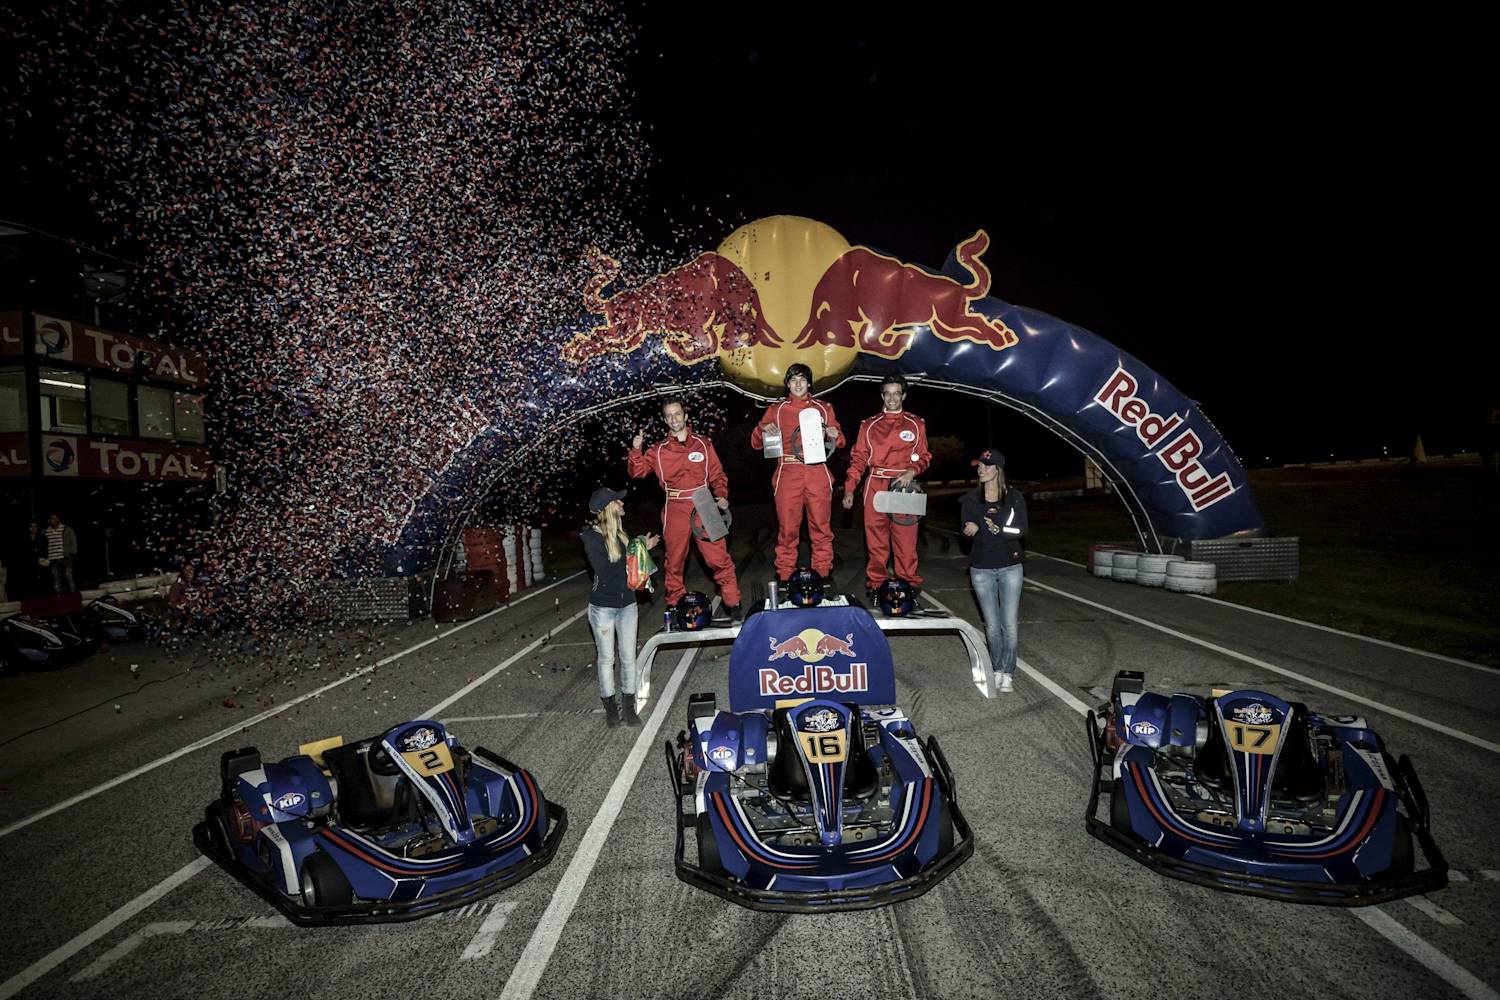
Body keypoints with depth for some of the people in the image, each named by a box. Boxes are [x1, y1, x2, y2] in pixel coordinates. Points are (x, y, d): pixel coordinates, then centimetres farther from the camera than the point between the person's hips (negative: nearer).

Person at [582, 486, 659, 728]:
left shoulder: (621, 533, 2)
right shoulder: (591, 536, -15)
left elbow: (628, 562, 8)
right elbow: (603, 570, -21)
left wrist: (642, 549, -5)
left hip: (627, 604, 5)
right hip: (603, 606, -5)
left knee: (628, 657, 10)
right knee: (606, 658, 9)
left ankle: (628, 706, 23)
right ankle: (610, 707, 24)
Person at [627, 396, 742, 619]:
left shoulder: (703, 444, 10)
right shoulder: (658, 450, 9)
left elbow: (717, 474, 12)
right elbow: (637, 472, 4)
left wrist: (721, 495, -4)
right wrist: (636, 450, -12)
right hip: (675, 511, 1)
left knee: (719, 557, -7)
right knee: (674, 561, 8)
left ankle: (733, 604, 3)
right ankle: (674, 605, 23)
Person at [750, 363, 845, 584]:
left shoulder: (823, 408, 16)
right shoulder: (776, 410, 15)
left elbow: (839, 442, 19)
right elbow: (756, 443, 14)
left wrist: (835, 435, -4)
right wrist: (763, 430, -7)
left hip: (817, 473, 1)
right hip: (788, 473, 0)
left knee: (821, 524, -1)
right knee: (787, 526, -3)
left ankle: (823, 572, 9)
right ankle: (784, 574, 6)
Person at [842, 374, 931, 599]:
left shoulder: (916, 424, 13)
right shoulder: (869, 425, 13)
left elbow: (924, 457, 14)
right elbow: (858, 458, 10)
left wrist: (912, 471, -7)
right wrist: (849, 489, 1)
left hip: (904, 487, 0)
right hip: (876, 486, 1)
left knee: (906, 539, -4)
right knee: (875, 539, 0)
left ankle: (908, 586, 6)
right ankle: (876, 585, 9)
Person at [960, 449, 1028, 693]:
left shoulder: (1014, 498, -2)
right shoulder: (971, 499, 1)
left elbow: (1021, 530, -9)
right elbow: (966, 529, -5)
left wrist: (997, 529, -25)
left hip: (1010, 567, -1)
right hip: (981, 569, 1)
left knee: (1009, 625, -2)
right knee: (992, 626, 7)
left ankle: (1007, 673, 8)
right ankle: (997, 669, 22)